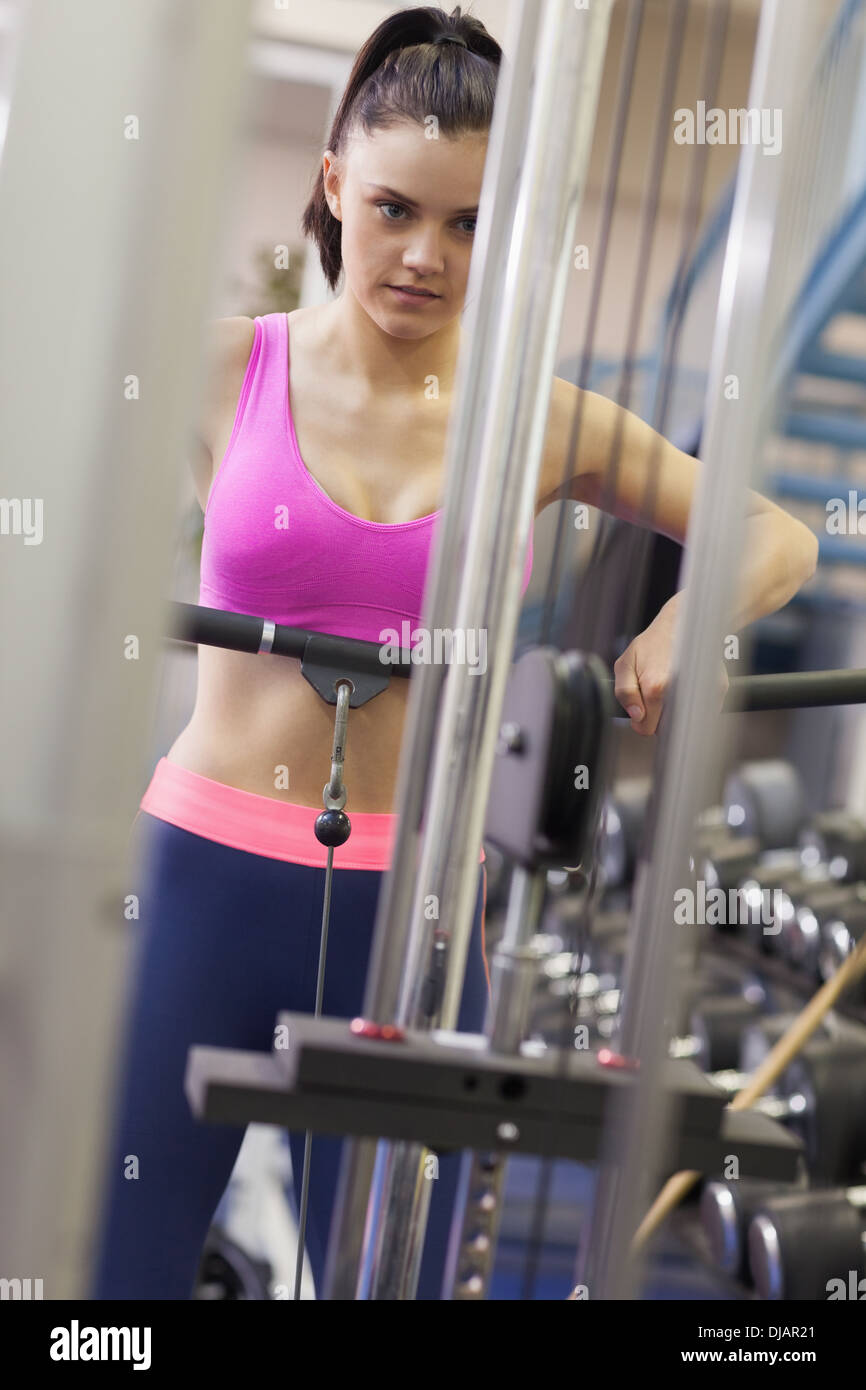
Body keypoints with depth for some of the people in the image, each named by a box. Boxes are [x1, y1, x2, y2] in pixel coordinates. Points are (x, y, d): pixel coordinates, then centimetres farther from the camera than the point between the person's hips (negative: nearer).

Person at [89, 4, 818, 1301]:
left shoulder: (539, 424, 3)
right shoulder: (225, 366, 1)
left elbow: (779, 539, 11)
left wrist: (686, 620, -10)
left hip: (409, 904, 1)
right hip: (203, 869, -1)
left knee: (392, 1275, 9)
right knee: (112, 1265, 4)